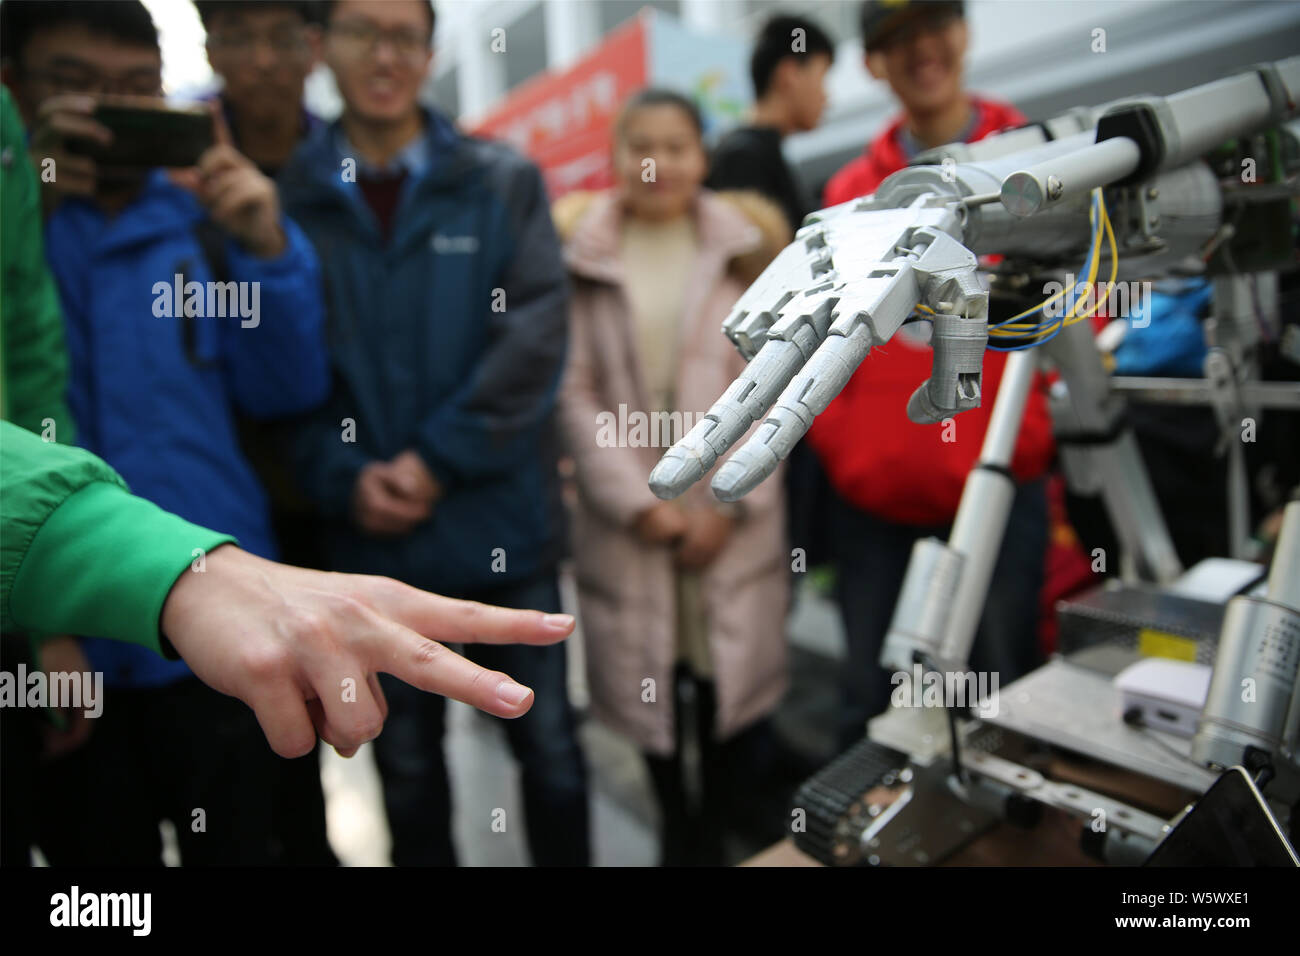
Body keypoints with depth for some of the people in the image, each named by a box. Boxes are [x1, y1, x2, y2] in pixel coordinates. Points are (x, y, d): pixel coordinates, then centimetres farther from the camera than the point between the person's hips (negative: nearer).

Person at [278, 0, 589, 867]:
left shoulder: (504, 183, 3)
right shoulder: (286, 198, 3)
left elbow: (536, 335, -8)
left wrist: (437, 460, -13)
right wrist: (343, 478, -13)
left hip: (502, 525, 0)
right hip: (371, 538, 1)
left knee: (548, 744, 11)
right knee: (405, 763, 16)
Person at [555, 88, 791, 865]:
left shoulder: (748, 246, 6)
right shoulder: (578, 253, 3)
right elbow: (575, 392, -2)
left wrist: (729, 502, -8)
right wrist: (637, 501, -9)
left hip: (733, 514, 1)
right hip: (626, 516, 0)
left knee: (729, 665, 7)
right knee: (646, 674, 8)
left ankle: (716, 818, 31)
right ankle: (672, 819, 33)